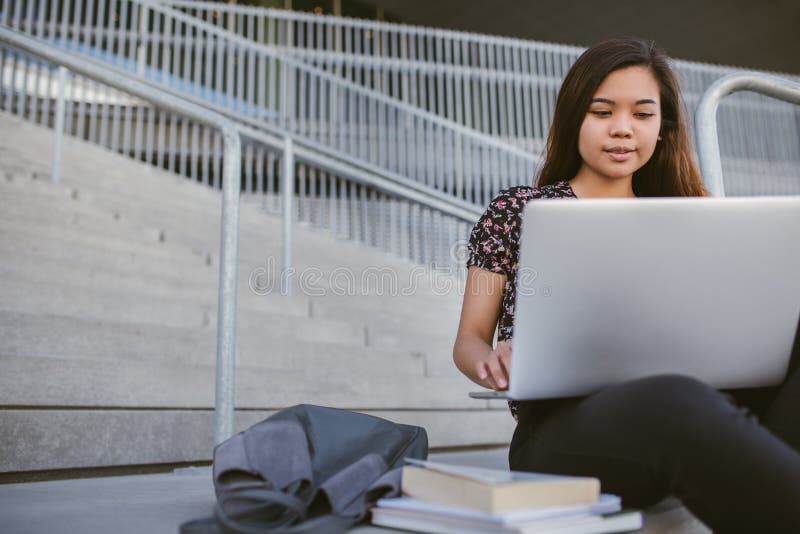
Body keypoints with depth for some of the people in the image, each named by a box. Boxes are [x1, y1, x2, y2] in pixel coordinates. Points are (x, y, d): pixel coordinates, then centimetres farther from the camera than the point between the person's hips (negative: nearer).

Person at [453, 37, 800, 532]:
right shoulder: (514, 212, 15)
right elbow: (469, 340, 13)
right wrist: (494, 363, -13)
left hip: (676, 416, 4)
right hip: (560, 426, -4)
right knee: (676, 401, -39)